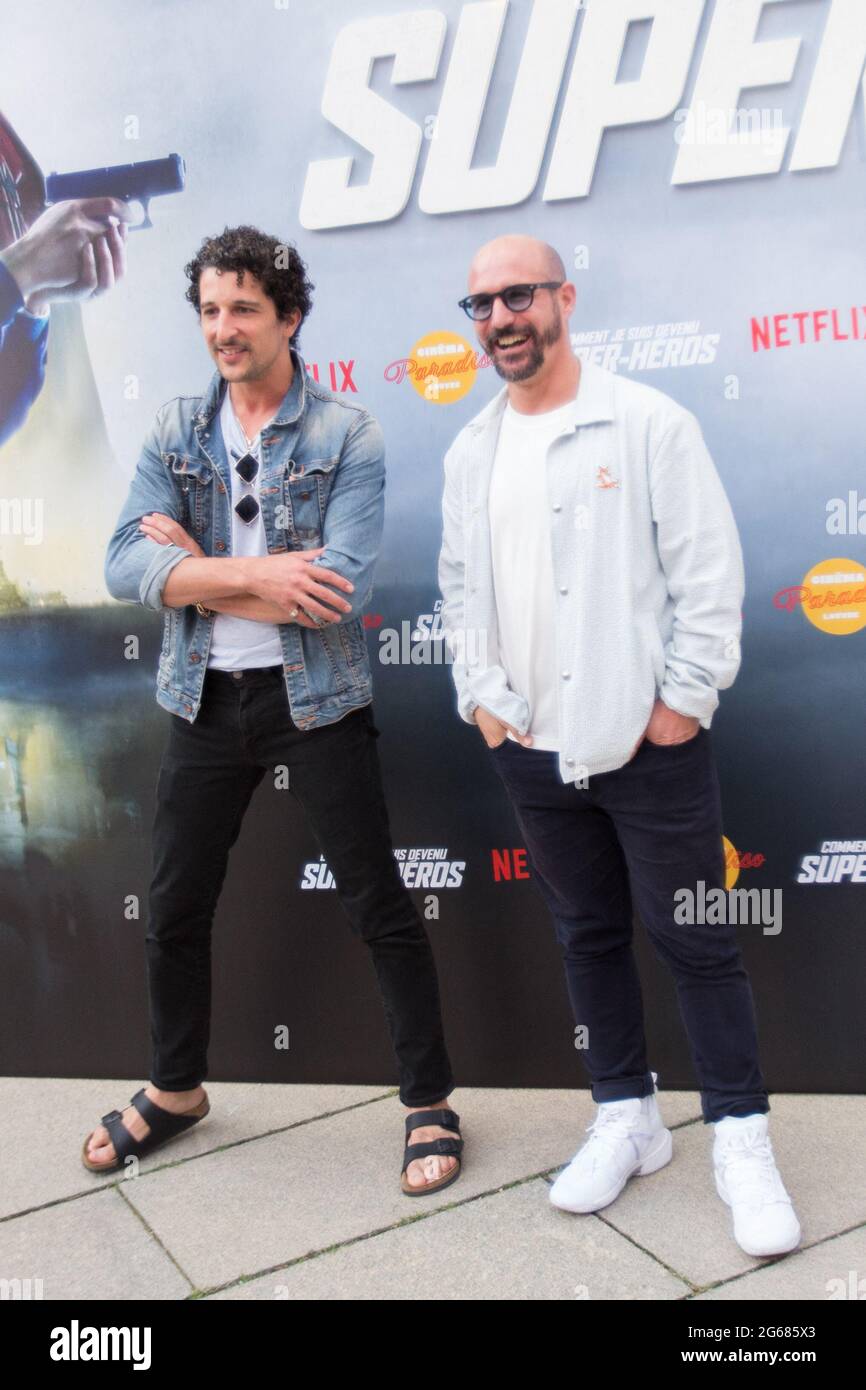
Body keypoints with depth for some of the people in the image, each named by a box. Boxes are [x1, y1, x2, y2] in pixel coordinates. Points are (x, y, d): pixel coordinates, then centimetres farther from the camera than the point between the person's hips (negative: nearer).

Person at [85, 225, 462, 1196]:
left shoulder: (347, 435, -8)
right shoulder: (175, 433, 3)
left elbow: (338, 589, -21)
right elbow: (126, 568, -10)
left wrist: (196, 568, -14)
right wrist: (257, 576, -22)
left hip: (315, 701, -4)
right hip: (206, 700, 5)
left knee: (378, 907, 3)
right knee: (175, 908, 15)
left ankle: (428, 1105, 21)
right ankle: (174, 1090, 38)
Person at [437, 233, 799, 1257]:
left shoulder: (649, 424, -6)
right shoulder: (471, 452, 10)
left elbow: (708, 573, -8)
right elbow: (460, 586, 14)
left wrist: (683, 699, -11)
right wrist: (480, 697, 5)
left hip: (648, 743, -5)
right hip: (533, 748, 5)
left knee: (694, 943, 3)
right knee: (588, 937, 14)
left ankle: (741, 1142, 18)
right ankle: (626, 1119, 29)